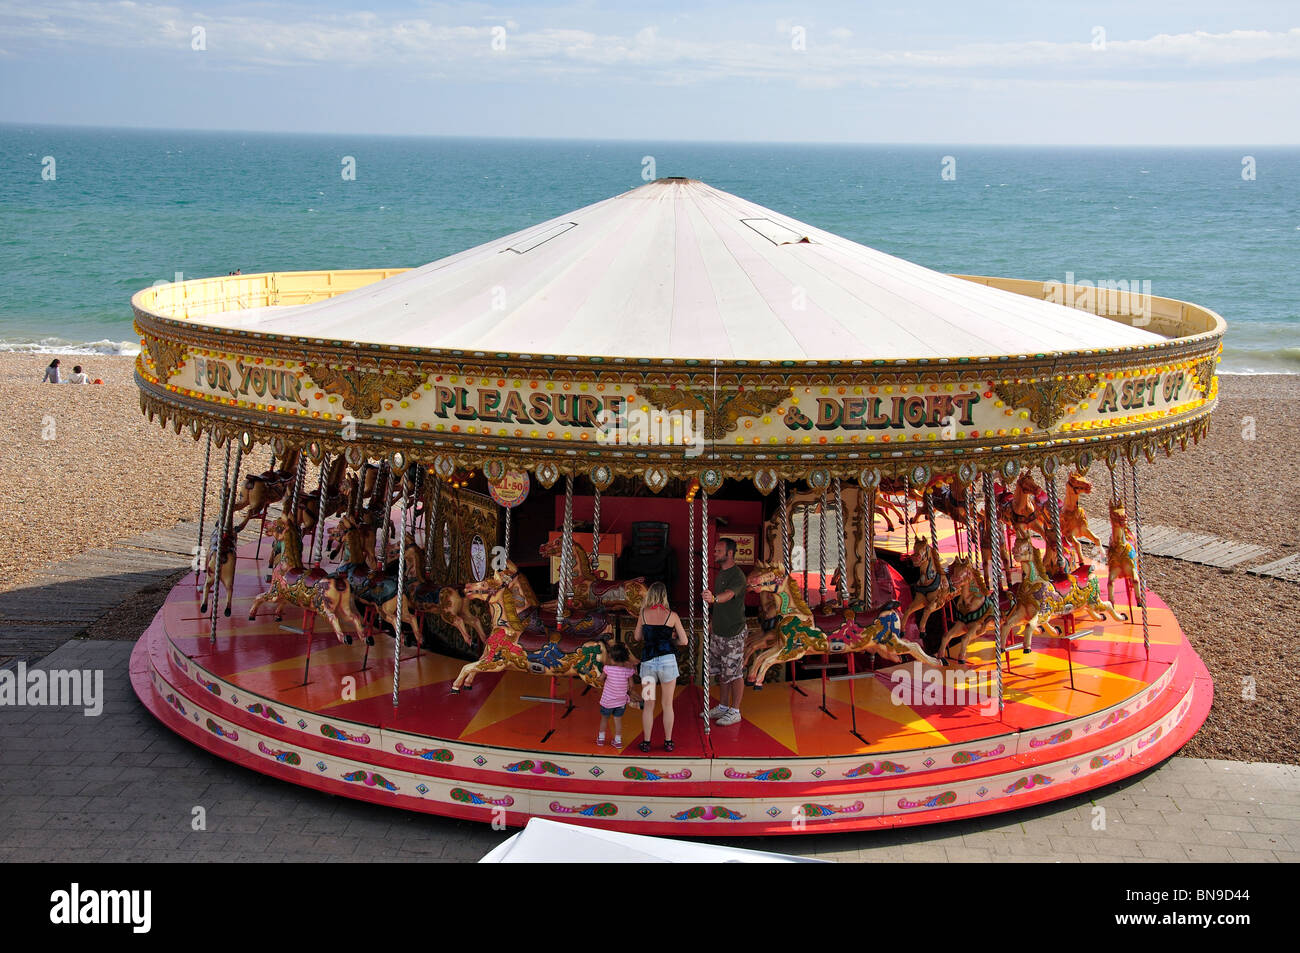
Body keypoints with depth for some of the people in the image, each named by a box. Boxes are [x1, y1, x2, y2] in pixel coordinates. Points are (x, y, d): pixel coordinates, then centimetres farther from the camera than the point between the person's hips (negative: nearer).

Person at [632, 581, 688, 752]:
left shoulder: (644, 613, 2)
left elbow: (637, 637, 14)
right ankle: (668, 742, 16)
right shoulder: (672, 616, -2)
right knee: (667, 705, 10)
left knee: (648, 705, 11)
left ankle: (646, 742, 14)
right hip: (667, 659, -1)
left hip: (648, 661, 1)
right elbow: (683, 641, 2)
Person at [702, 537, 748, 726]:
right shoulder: (720, 573, 12)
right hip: (718, 631, 9)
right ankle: (722, 707, 26)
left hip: (733, 633, -9)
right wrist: (712, 621, 18)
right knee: (722, 670, 15)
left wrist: (713, 598, -54)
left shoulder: (737, 576, -17)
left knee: (734, 672, -1)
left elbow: (729, 594, -36)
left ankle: (735, 711, 6)